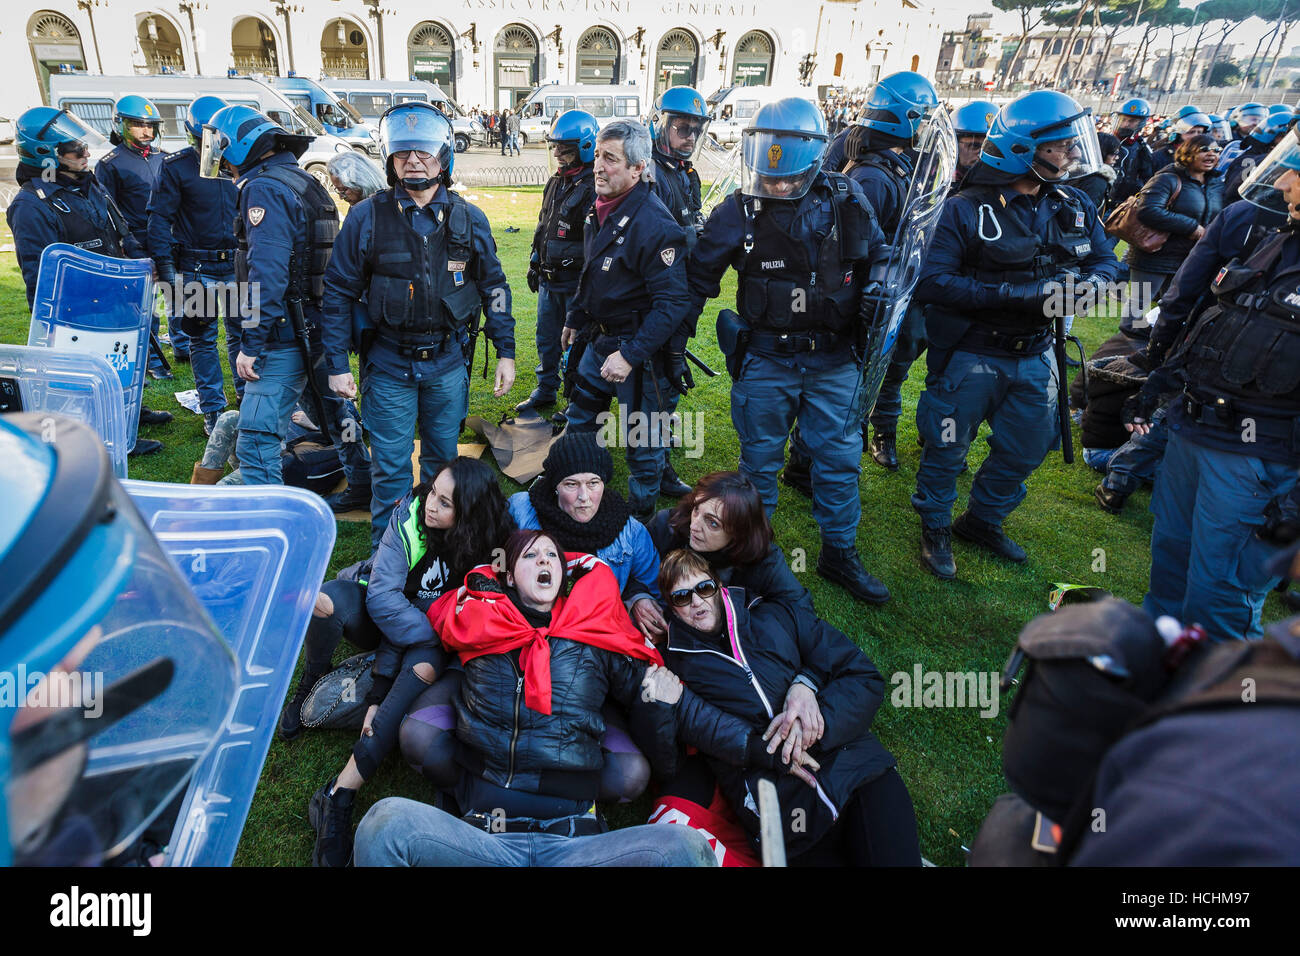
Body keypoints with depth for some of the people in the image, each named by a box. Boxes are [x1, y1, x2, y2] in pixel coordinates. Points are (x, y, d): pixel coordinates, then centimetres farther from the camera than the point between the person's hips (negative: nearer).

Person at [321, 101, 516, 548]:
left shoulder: (469, 220, 2)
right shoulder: (367, 218, -4)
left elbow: (494, 288, 8)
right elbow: (339, 293, -1)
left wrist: (506, 352, 5)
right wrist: (337, 364, -5)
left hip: (449, 361, 2)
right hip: (388, 364, -2)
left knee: (443, 460, 15)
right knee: (391, 469, 4)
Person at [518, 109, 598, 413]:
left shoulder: (593, 189, -17)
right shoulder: (555, 183, 11)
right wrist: (535, 264, 22)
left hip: (576, 282, -8)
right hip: (549, 279, 8)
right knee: (546, 337, 18)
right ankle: (546, 389, 33)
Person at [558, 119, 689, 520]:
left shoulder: (655, 224, -24)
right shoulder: (600, 208, 4)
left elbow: (672, 303, -27)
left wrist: (630, 354, -30)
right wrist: (574, 317, 25)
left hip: (641, 350, -9)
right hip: (598, 339, 9)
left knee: (642, 443, 6)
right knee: (577, 423, 20)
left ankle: (640, 518, 27)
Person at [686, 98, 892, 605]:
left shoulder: (847, 201, -3)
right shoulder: (739, 212, -7)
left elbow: (879, 262, 10)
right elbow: (699, 277, 3)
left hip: (834, 358, 2)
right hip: (766, 359, -1)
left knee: (840, 458, 8)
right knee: (760, 458, 10)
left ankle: (839, 554, 26)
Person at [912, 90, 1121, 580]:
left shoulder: (1074, 206, 1)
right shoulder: (968, 209, -16)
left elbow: (1105, 259, 10)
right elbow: (931, 282, -24)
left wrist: (1092, 283, -16)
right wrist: (1017, 294, -29)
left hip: (1034, 354, 6)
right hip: (972, 356, -6)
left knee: (1027, 447, 18)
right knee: (948, 449, 8)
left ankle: (983, 519, 41)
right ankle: (935, 527, 31)